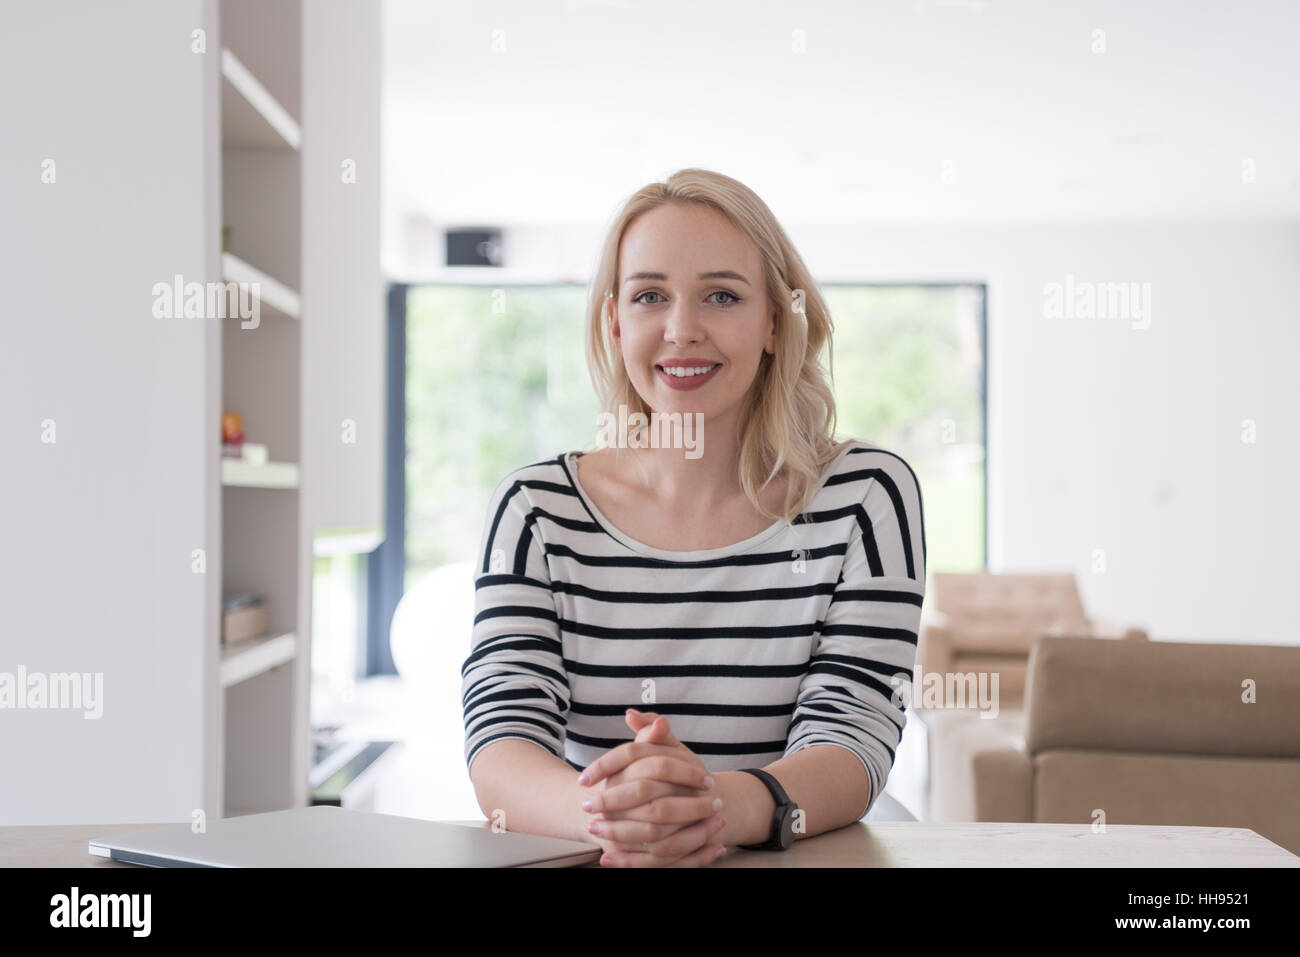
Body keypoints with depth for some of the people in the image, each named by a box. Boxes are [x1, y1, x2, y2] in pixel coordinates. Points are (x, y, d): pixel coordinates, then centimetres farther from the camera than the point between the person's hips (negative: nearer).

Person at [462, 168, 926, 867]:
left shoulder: (866, 495, 0)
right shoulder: (534, 510, 2)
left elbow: (852, 739, -8)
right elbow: (498, 747, -8)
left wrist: (720, 805, -28)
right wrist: (603, 809, -29)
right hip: (582, 858, 1)